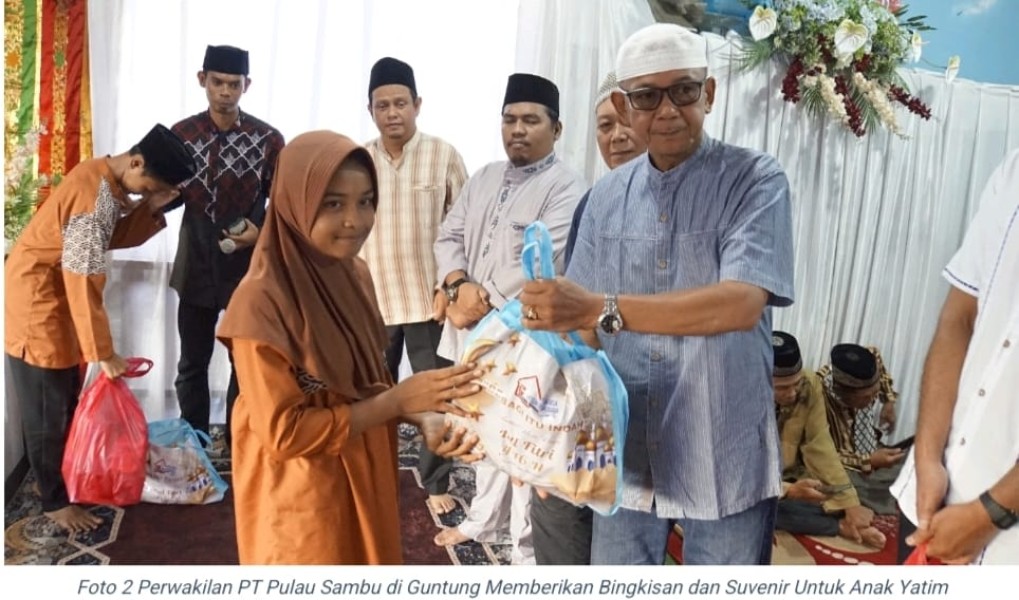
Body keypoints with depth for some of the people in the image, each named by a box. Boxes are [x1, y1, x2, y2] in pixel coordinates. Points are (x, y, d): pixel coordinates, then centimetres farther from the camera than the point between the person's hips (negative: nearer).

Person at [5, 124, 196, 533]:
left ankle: (57, 474, 35)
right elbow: (84, 283, -28)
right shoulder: (94, 196, -28)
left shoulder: (106, 179, 0)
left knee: (65, 400, 19)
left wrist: (152, 208, -8)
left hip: (57, 294, 9)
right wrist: (104, 354, -22)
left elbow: (115, 237, 10)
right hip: (36, 299, -9)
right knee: (46, 409, 2)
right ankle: (54, 501, 15)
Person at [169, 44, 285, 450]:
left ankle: (237, 443, 27)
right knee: (192, 363, 11)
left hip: (248, 266, -2)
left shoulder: (268, 139, -5)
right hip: (196, 266, 2)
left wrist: (262, 232, -17)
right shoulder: (181, 134, 1)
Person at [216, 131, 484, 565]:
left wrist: (424, 417, -11)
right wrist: (397, 401, -23)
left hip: (365, 479, 7)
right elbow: (284, 432, -22)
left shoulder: (354, 273, -2)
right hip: (302, 501, -7)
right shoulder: (261, 302, -24)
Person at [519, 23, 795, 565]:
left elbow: (742, 304, -23)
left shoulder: (755, 180, -8)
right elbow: (579, 321, 3)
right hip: (626, 454, 4)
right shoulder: (606, 196, 5)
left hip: (724, 459, -3)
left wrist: (601, 309, -30)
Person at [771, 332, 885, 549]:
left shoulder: (810, 385, -16)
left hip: (790, 477, 3)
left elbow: (820, 447, -14)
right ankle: (842, 526, -21)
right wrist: (789, 491, -40)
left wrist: (851, 503, -20)